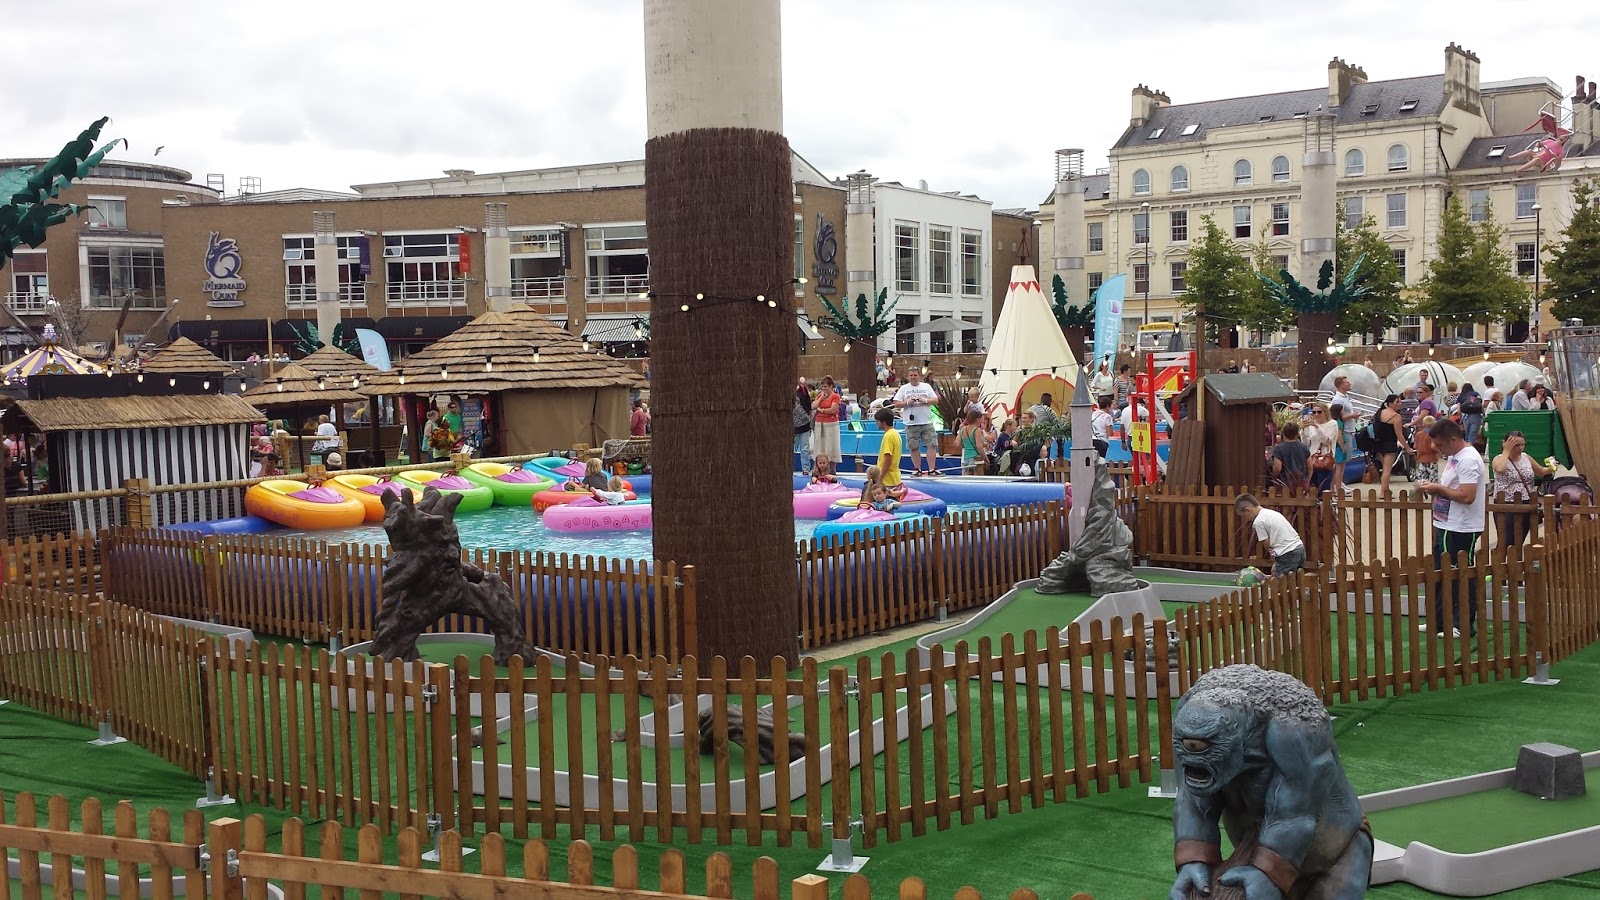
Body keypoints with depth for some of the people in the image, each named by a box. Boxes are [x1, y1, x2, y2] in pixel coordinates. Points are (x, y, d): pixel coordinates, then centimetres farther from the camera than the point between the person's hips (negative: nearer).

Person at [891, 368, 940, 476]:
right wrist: (907, 403, -14)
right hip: (911, 423, -1)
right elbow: (896, 404, 1)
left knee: (932, 445, -6)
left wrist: (925, 400, -12)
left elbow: (936, 400, 5)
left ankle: (932, 469, -3)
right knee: (914, 447, 3)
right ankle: (917, 469, 13)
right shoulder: (904, 388, 5)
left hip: (927, 422, 1)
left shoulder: (926, 387, 9)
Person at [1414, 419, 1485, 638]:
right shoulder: (1454, 456, 11)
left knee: (1462, 578, 0)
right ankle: (1438, 620, 26)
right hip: (1446, 526, 10)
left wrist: (1438, 488, -17)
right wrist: (1433, 487, 4)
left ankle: (1463, 625, 10)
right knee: (1440, 574, 16)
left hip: (1462, 529, -10)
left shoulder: (1469, 460, -19)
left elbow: (1467, 496, -26)